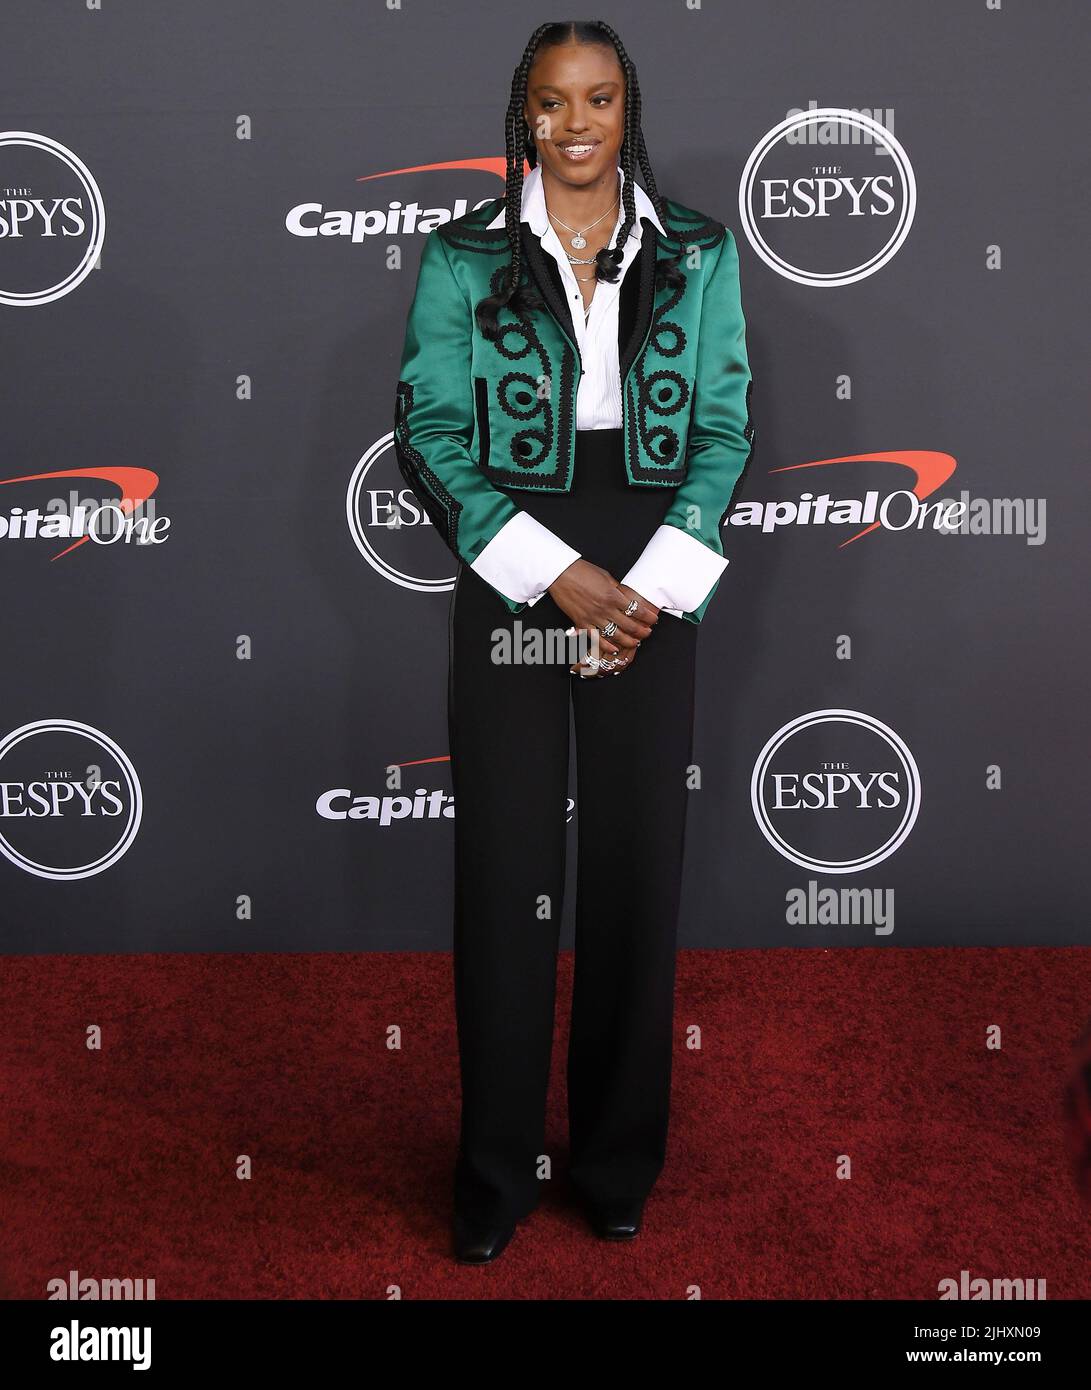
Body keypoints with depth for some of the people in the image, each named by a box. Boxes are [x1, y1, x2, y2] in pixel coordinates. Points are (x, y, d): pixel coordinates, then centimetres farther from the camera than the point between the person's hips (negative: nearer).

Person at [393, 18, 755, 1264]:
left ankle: (619, 1160, 21)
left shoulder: (698, 252, 6)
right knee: (504, 868, 2)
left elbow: (724, 428, 4)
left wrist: (652, 583, -9)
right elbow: (428, 429, -3)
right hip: (508, 580, -1)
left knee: (639, 861, 5)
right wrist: (556, 575, -12)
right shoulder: (464, 255, 3)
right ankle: (496, 1172, 15)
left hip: (650, 587, 1)